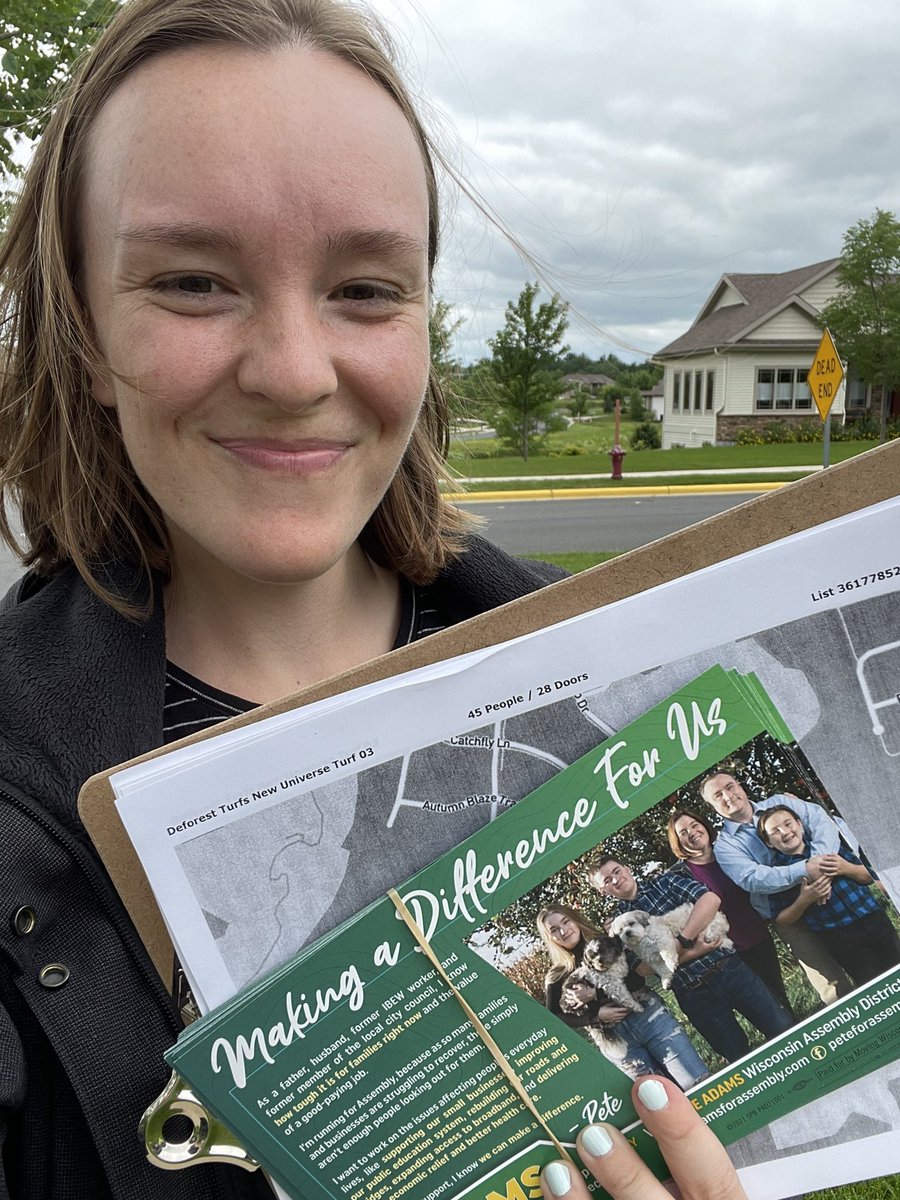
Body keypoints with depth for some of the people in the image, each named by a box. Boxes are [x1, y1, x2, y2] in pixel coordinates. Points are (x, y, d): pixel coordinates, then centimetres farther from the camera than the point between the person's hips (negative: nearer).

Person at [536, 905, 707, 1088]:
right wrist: (596, 1016, -8)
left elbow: (640, 977, 2)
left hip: (649, 1017, 1)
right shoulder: (557, 978, 6)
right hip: (615, 1042, 0)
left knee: (698, 1083, -6)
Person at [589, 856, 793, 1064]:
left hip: (728, 968, 1)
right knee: (741, 1058, 5)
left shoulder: (665, 881, 3)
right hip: (693, 993, -1)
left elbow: (711, 899, -12)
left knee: (788, 1032, 6)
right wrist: (692, 952, -17)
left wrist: (682, 941, -19)